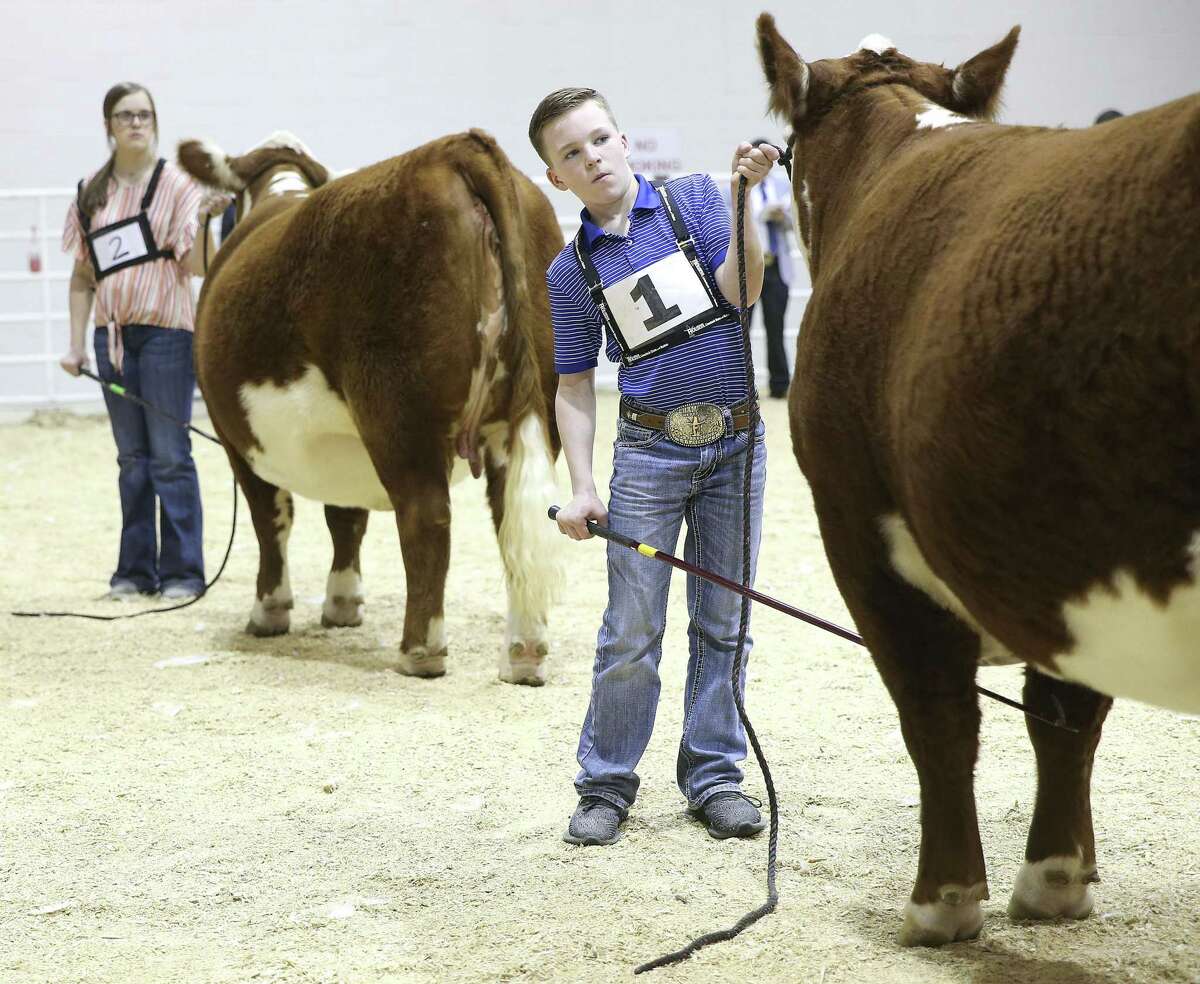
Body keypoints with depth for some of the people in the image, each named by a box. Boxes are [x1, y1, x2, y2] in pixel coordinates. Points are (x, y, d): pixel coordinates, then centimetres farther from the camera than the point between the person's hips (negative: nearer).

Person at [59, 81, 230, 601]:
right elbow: (83, 274, 12)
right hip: (112, 335, 4)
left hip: (167, 331, -4)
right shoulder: (90, 192, 9)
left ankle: (182, 571, 2)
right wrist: (76, 344, 8)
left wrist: (202, 220, -28)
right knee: (131, 457, 10)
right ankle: (136, 569, 16)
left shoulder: (176, 183, -4)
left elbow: (196, 266, -10)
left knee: (170, 455, -4)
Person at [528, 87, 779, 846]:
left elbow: (739, 291, -13)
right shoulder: (572, 273, 3)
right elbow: (574, 387, 5)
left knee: (723, 625, 7)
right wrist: (582, 486, -5)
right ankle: (606, 785, 10)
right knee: (633, 633, -2)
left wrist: (745, 197, -24)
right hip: (651, 450, 0)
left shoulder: (694, 200, 1)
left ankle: (715, 775, 18)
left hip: (737, 444, 0)